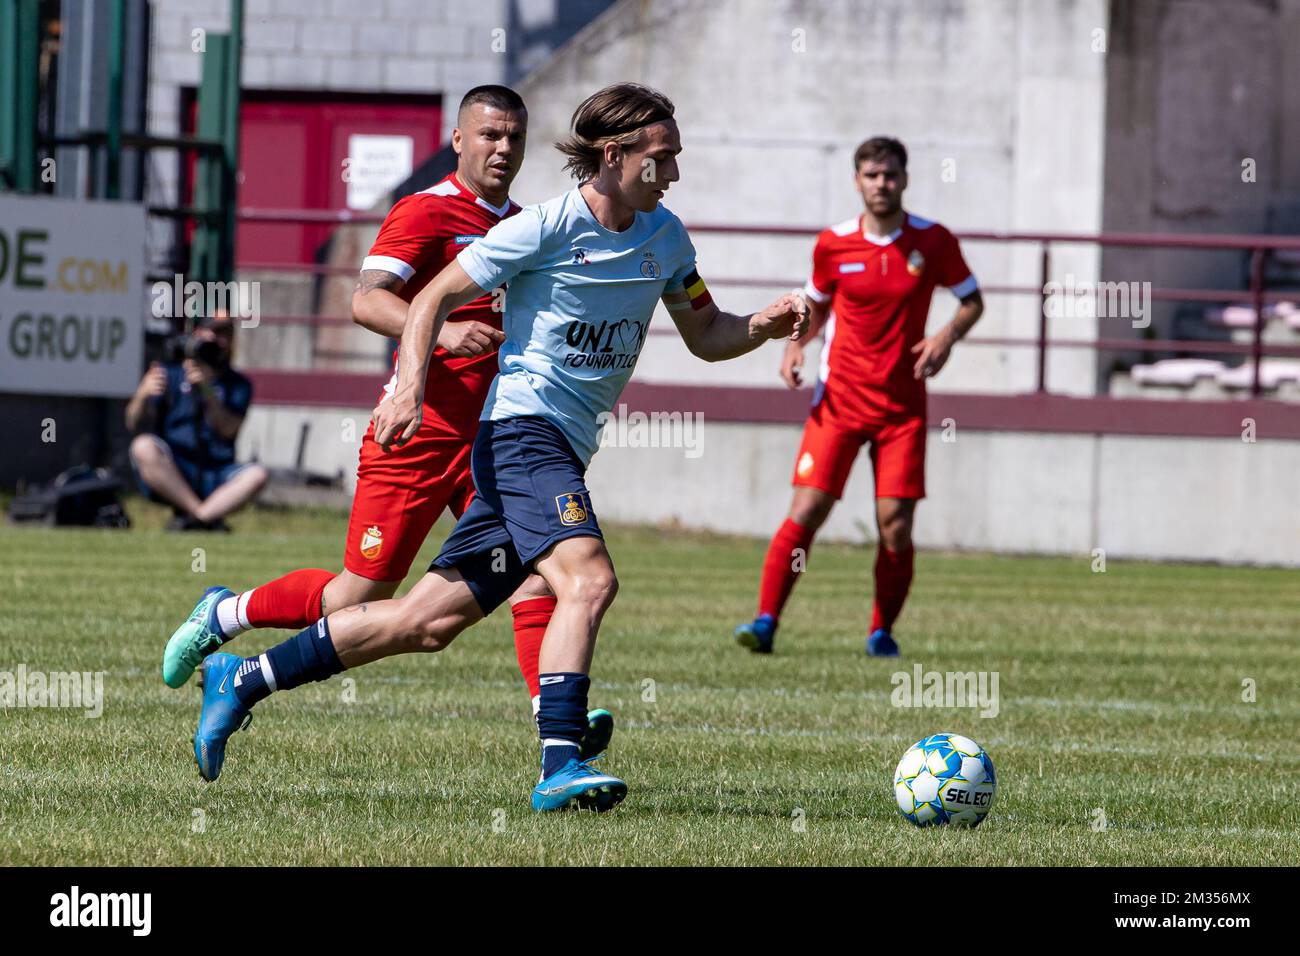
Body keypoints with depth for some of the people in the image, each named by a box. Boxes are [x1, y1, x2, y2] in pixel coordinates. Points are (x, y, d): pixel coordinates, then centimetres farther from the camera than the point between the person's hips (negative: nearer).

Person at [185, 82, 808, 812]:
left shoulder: (664, 238, 11)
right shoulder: (545, 228, -9)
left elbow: (707, 337, 20)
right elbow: (435, 299, -3)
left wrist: (765, 327, -1)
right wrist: (410, 387, -17)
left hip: (563, 452, 7)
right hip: (523, 429, -7)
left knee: (428, 623, 8)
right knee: (589, 579, -30)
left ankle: (243, 680, 18)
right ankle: (559, 767, -35)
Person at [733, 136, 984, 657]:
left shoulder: (934, 241, -2)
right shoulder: (833, 244, 0)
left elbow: (972, 301, 8)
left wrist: (948, 335, -12)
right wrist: (795, 345, -2)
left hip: (902, 406, 0)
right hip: (839, 398, 0)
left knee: (896, 524, -5)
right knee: (807, 510, -11)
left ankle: (882, 630, 14)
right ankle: (765, 621, -8)